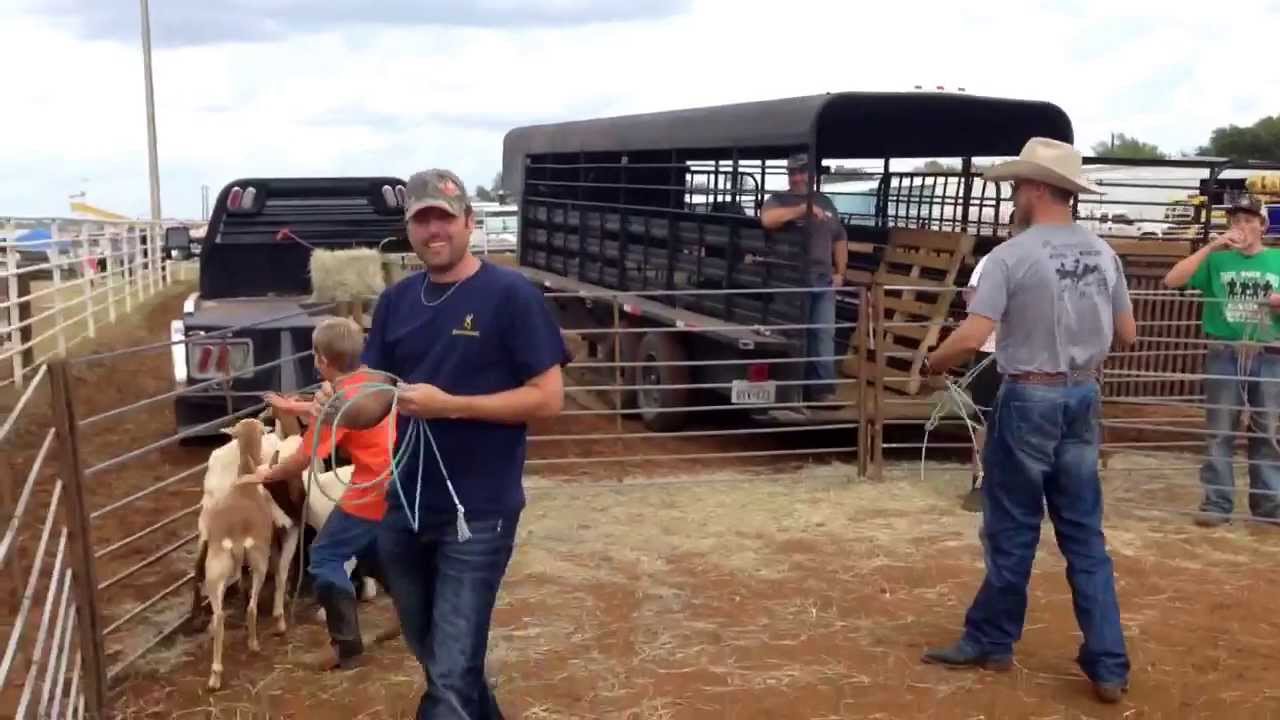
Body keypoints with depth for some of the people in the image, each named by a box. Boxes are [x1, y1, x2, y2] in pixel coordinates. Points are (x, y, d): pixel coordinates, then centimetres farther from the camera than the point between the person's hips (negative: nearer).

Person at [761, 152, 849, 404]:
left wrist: (840, 272, 12)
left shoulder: (825, 202, 17)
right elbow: (766, 219, -21)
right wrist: (802, 209, -20)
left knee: (824, 334, 1)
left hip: (823, 280, 4)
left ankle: (823, 388, 5)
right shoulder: (779, 200, 2)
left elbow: (839, 238, 21)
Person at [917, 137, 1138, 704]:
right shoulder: (1103, 254, 4)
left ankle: (991, 641, 25)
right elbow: (1127, 335, 11)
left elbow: (971, 338, -21)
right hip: (1083, 398, 6)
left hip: (1029, 400, -5)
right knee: (1085, 535, 11)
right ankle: (1108, 665, 13)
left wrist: (931, 364, -3)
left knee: (1013, 530, 8)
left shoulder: (1011, 255, -15)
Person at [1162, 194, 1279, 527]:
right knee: (1220, 433, 3)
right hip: (1224, 356, -1)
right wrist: (1211, 246, -14)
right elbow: (1172, 280, -9)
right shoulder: (1217, 261, 2)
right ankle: (1217, 504, 9)